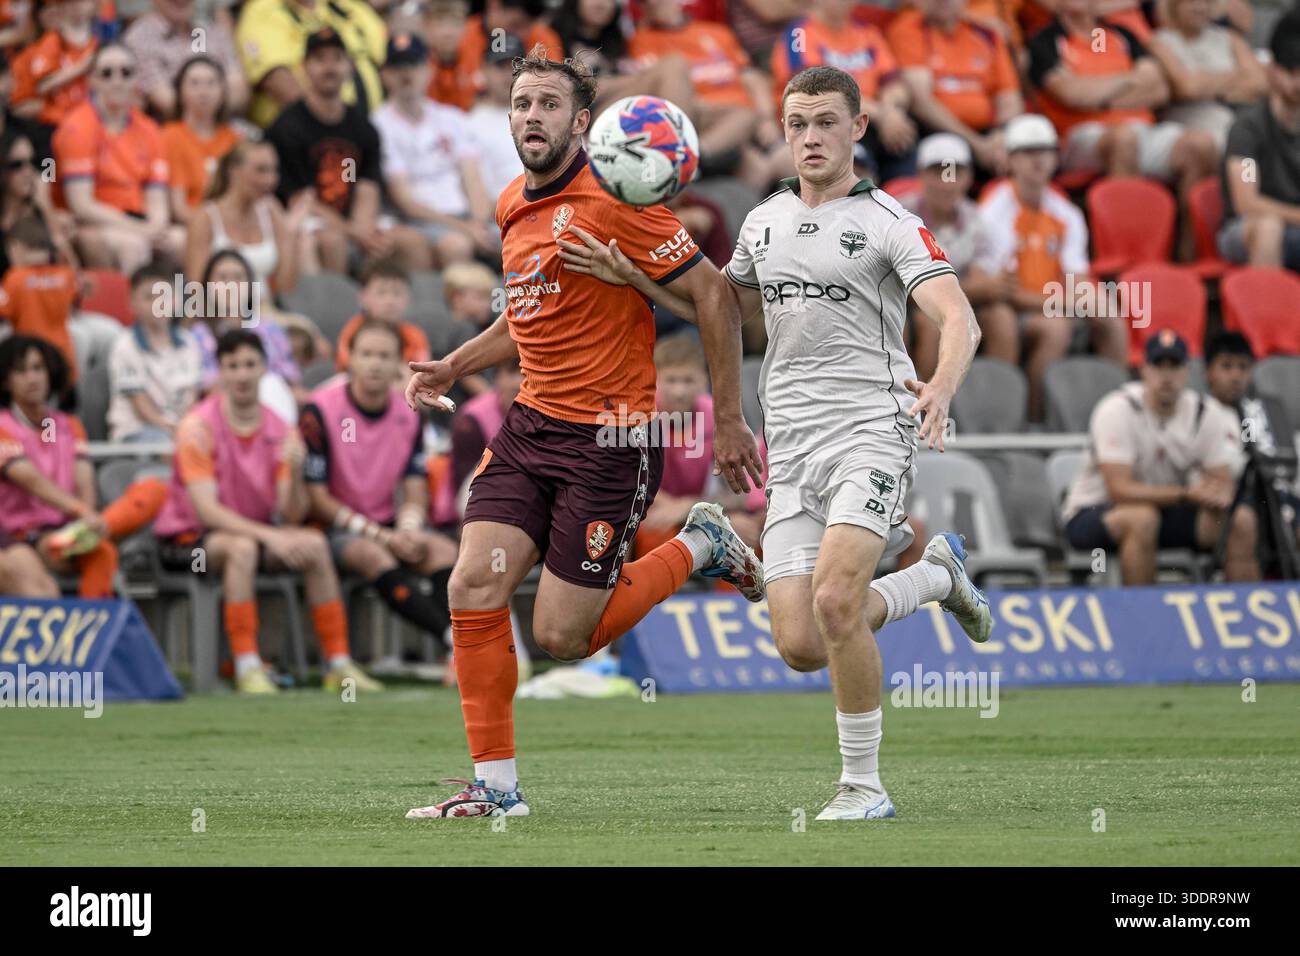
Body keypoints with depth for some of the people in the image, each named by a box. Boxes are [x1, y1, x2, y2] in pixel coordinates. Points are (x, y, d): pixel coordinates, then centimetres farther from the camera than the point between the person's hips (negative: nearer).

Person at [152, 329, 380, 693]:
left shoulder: (280, 430, 0)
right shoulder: (199, 427, -15)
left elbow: (292, 516, -6)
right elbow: (207, 510, -23)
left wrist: (295, 472, -26)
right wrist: (271, 536, -32)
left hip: (252, 533, 5)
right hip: (186, 538, -5)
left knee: (314, 543, -18)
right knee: (241, 547, -36)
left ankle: (338, 663, -13)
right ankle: (247, 667, -34)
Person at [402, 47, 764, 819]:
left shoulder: (610, 202, -15)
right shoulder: (515, 208, 10)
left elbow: (713, 296, -12)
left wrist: (729, 421, -11)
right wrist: (453, 367, 18)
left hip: (609, 441, -7)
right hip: (531, 428, 7)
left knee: (563, 637, -5)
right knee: (473, 589, -7)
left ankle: (699, 547, 17)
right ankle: (497, 785, 2)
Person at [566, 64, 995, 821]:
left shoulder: (890, 224, -4)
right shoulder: (764, 222, 15)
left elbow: (959, 319, -16)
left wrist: (942, 386, -37)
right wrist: (639, 278, 17)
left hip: (871, 430, -6)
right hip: (792, 447, 6)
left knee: (834, 600, -25)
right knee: (801, 645, -4)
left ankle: (865, 783, -8)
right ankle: (934, 573, 25)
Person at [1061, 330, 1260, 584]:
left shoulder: (1208, 413, -4)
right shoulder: (1117, 410, -20)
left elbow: (1224, 482, -5)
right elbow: (1119, 490, -28)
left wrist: (1220, 496, -32)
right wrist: (1187, 493, -38)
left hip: (1168, 510, 5)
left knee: (1243, 521, -15)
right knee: (1141, 517, -38)